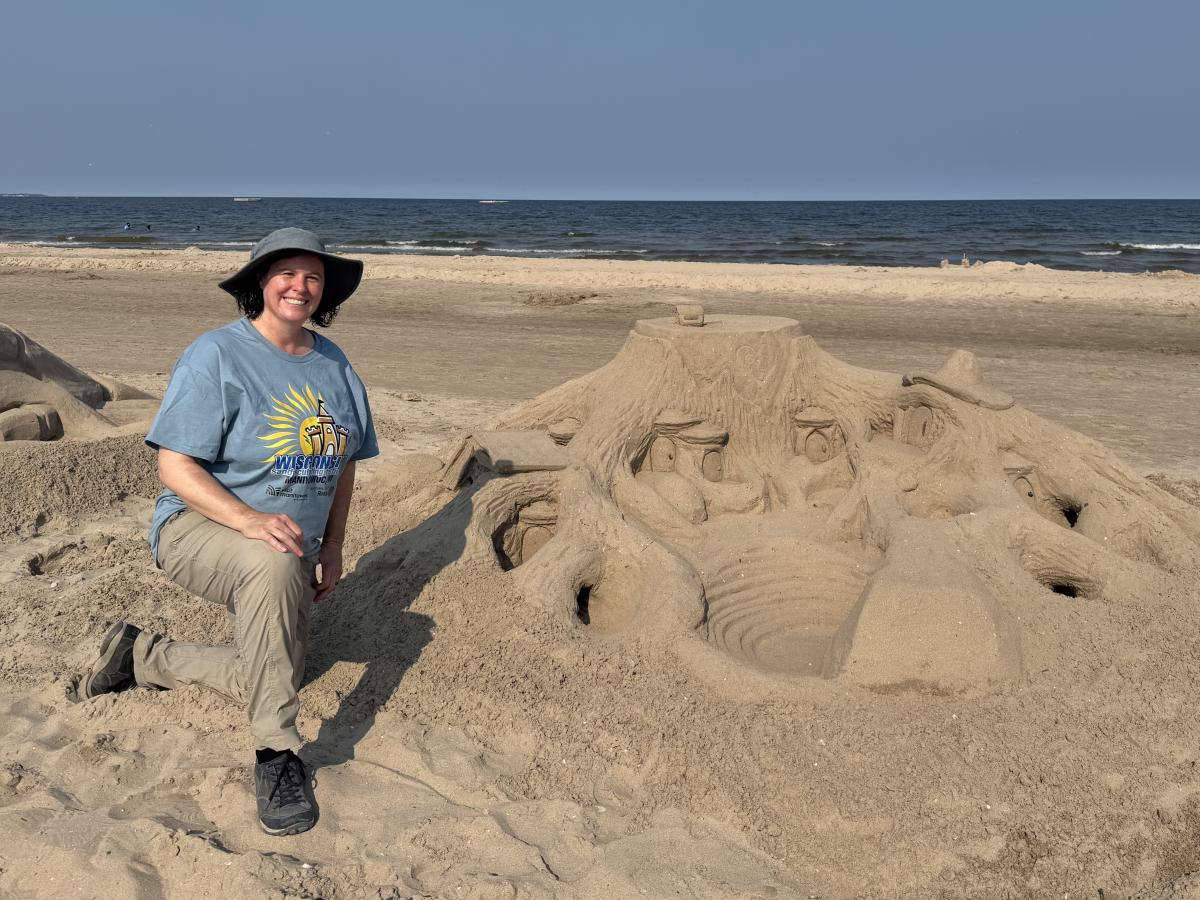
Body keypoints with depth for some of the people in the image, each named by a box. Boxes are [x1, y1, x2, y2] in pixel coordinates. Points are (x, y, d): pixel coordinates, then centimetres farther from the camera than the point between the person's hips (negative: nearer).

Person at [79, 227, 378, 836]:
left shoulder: (334, 364, 5)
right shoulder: (216, 356, -14)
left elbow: (342, 463, 14)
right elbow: (174, 468, -19)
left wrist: (332, 546, 4)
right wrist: (249, 519, -33)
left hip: (289, 546, 7)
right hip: (198, 528, -7)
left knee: (267, 680, 6)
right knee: (275, 564, -41)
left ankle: (141, 655, 28)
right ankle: (275, 754, -32)